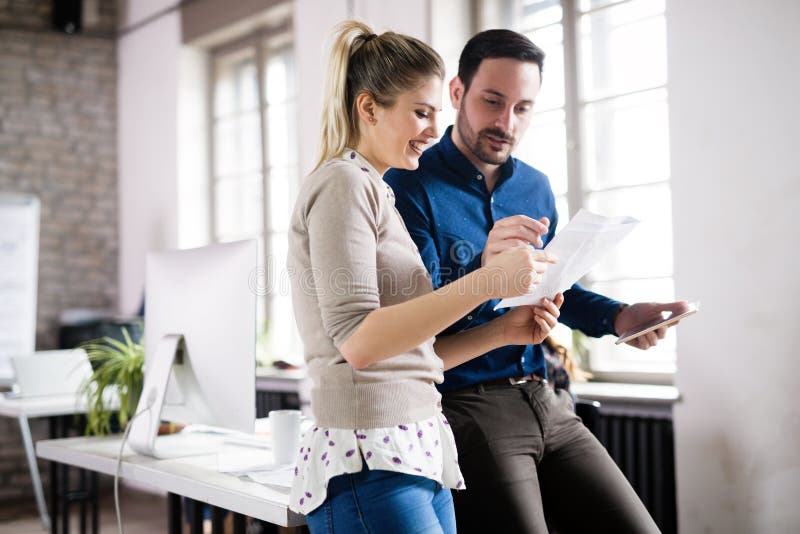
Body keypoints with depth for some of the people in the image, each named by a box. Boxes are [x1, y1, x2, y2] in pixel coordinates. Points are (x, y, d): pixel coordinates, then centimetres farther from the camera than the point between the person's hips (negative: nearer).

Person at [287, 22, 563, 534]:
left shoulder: (377, 193, 20)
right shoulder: (342, 184, -8)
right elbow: (358, 342, -20)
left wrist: (504, 330, 8)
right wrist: (487, 281, -21)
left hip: (418, 454, 9)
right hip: (371, 464, -9)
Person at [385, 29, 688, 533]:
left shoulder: (536, 188, 12)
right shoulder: (411, 186, -8)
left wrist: (616, 316, 5)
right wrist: (483, 272, -32)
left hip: (547, 407, 6)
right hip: (464, 409, -6)